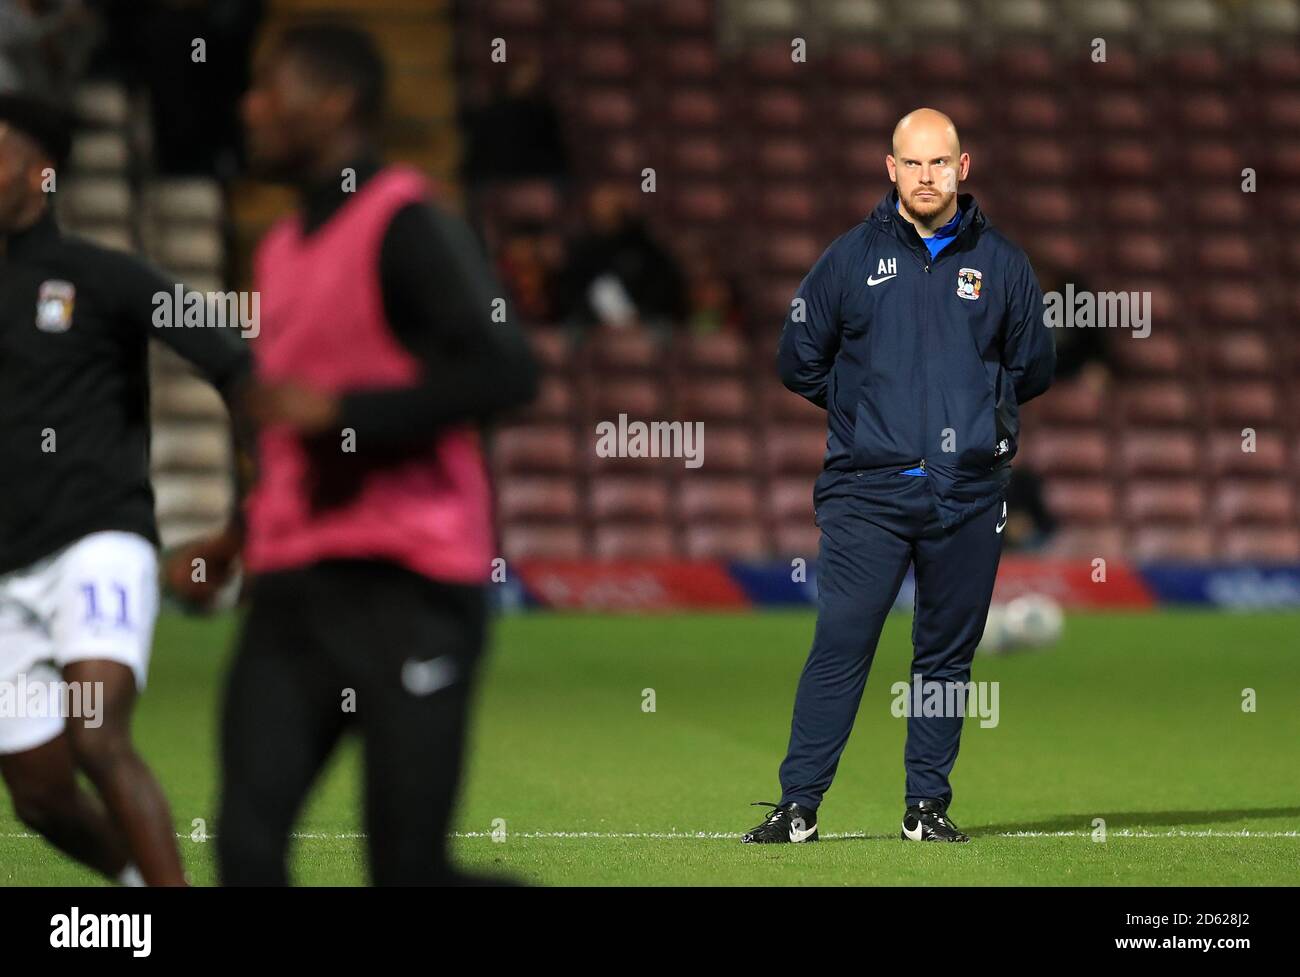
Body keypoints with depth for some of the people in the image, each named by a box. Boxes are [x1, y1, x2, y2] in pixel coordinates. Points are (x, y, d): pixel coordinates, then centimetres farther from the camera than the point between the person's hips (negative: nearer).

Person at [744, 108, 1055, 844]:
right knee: (840, 647, -7)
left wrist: (979, 414, 12)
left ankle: (929, 804, 14)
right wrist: (867, 409, 11)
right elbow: (799, 361, 13)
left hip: (969, 496, 2)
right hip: (868, 492, -1)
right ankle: (799, 804, -5)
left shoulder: (1001, 264, 9)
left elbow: (1034, 369, 18)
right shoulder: (852, 258, 6)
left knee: (948, 654, 6)